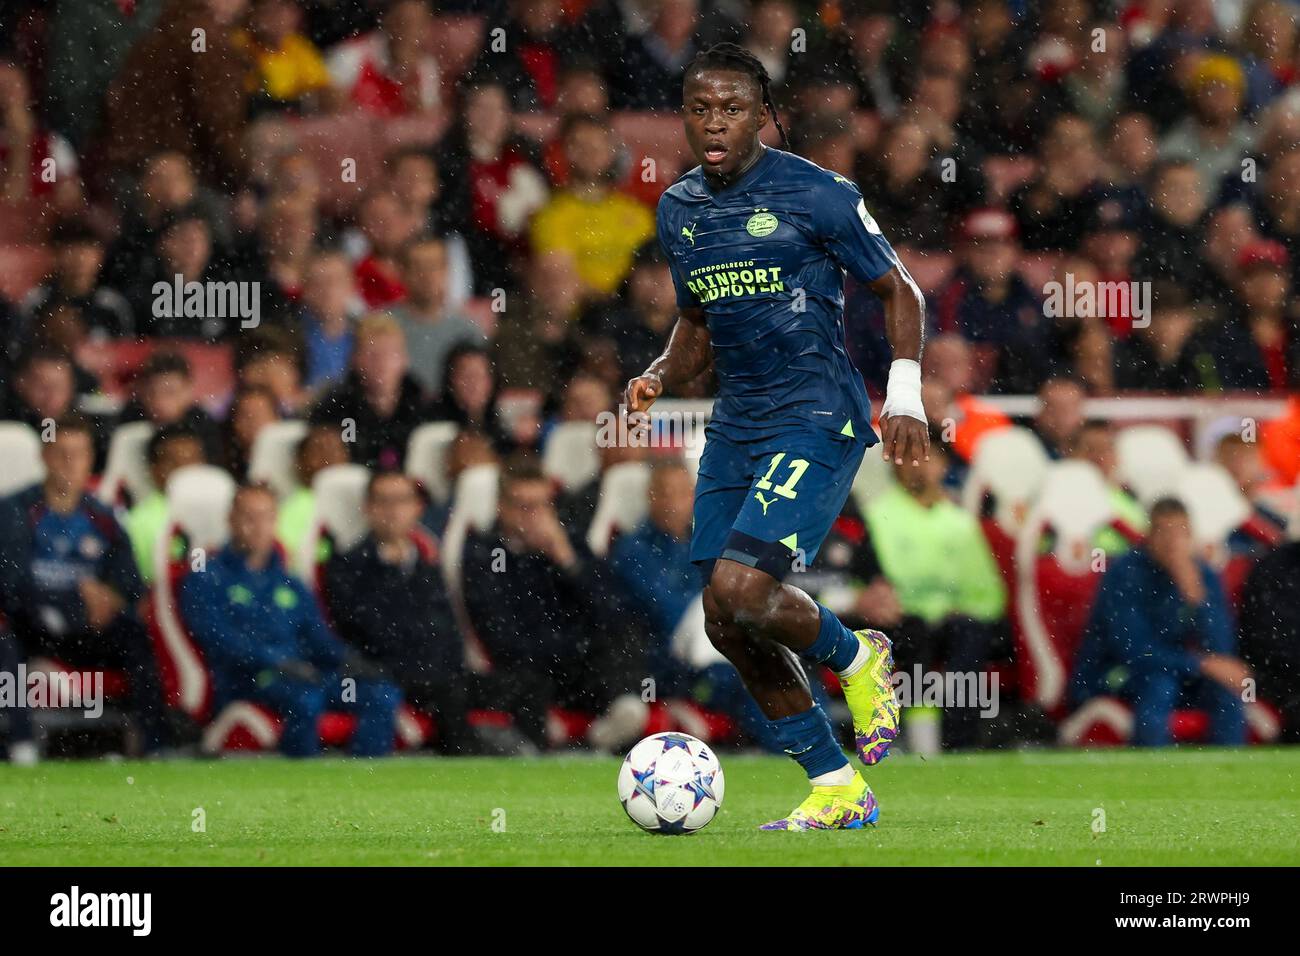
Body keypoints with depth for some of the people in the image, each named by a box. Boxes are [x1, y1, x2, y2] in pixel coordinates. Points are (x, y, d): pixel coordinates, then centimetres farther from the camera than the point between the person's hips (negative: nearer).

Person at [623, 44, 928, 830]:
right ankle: (839, 791, 15)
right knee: (727, 627, 2)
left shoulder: (816, 195, -10)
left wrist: (906, 397, -13)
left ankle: (857, 659, 9)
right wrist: (662, 376, 3)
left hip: (818, 420, -7)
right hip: (736, 430, 7)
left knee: (740, 590, -23)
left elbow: (899, 292, -2)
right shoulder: (679, 210, 9)